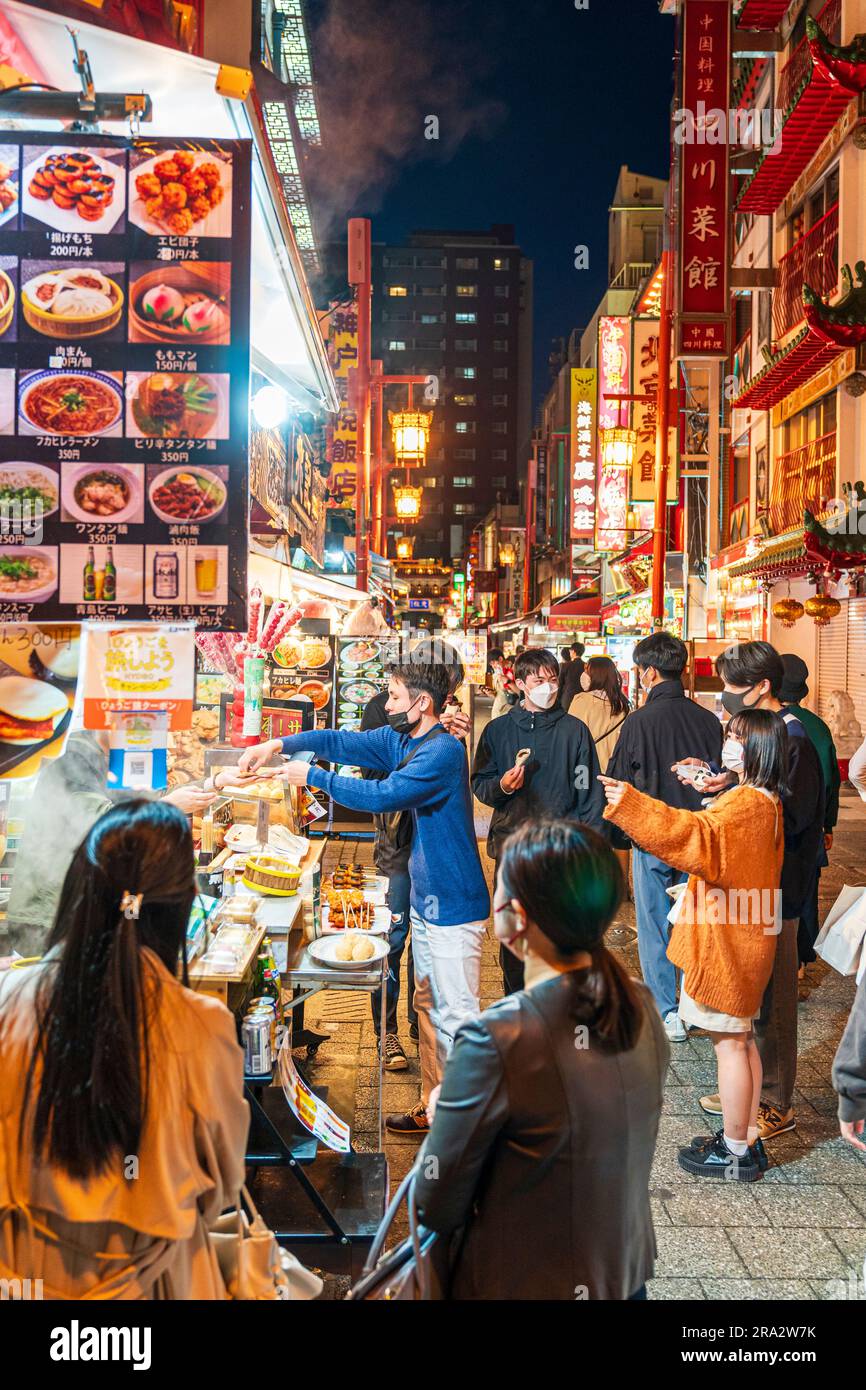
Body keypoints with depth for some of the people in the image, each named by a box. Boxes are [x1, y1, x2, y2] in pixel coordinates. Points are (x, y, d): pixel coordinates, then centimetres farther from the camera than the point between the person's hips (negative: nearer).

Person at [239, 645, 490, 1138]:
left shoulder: (444, 750, -22)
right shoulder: (400, 739, 8)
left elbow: (385, 795, -29)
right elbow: (344, 741, 10)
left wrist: (314, 777, -20)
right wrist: (280, 744, -4)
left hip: (455, 904, -10)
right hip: (425, 898, 10)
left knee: (457, 1014, -3)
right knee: (430, 1006, 18)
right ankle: (437, 1104, 31)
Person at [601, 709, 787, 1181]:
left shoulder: (746, 802, -21)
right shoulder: (766, 802, 11)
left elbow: (696, 835, -37)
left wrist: (628, 804, -41)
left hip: (727, 941, -10)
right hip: (744, 935, 10)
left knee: (729, 1041, 1)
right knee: (741, 1039, 18)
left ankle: (735, 1151, 14)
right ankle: (747, 1140, 29)